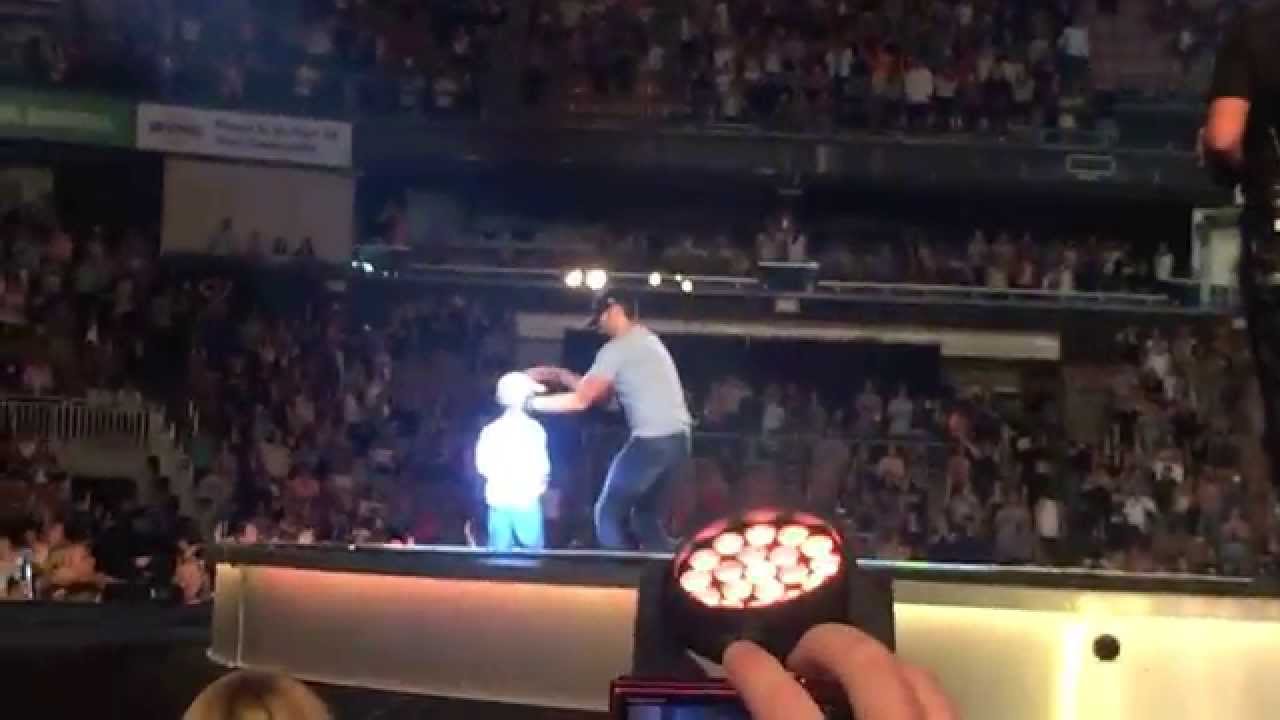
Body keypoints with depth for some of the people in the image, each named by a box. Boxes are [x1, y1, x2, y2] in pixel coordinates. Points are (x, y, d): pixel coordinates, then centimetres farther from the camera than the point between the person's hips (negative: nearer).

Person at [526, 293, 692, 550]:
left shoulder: (617, 349, -7)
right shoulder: (645, 339, 23)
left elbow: (581, 400, -10)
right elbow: (596, 390, 26)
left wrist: (532, 402, 0)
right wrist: (558, 374, 24)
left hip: (653, 440, -9)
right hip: (677, 438, 9)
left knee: (609, 514, 0)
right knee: (645, 513, 18)